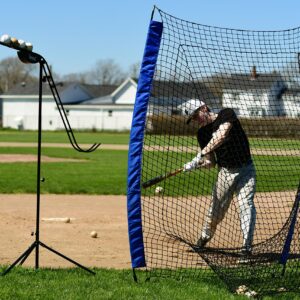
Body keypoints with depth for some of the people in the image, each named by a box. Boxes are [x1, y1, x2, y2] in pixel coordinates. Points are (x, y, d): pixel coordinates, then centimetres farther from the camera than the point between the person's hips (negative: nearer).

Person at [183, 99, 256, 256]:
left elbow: (221, 136, -28)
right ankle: (205, 236, 29)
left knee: (246, 204, -17)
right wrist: (197, 164, -19)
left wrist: (201, 154, -30)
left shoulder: (226, 114, -10)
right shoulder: (202, 133, 4)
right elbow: (210, 162, 3)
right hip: (225, 172, 4)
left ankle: (247, 244, -18)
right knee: (217, 208, 5)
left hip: (246, 169, -4)